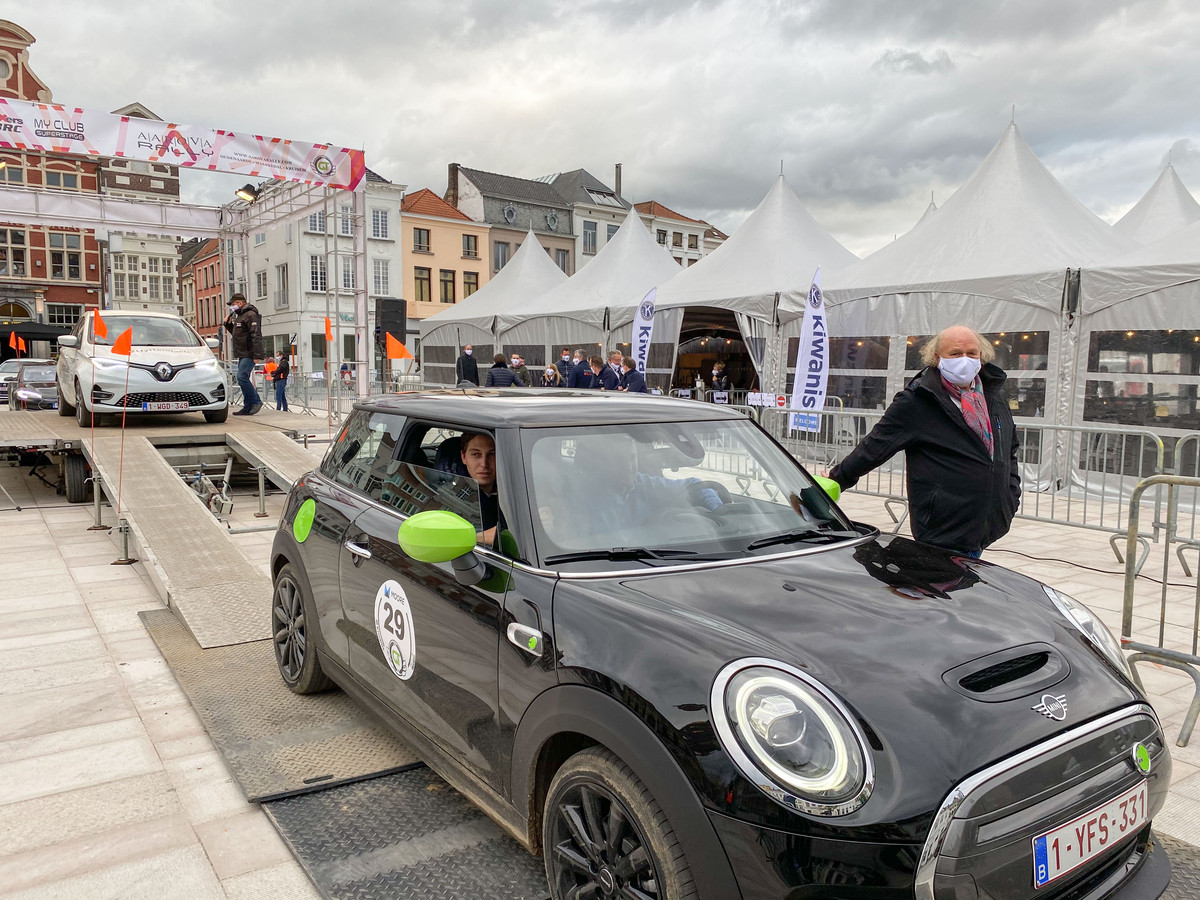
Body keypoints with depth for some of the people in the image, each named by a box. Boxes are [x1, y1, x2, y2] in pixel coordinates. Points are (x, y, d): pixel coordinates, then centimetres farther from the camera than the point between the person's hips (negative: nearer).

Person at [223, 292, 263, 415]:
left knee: (242, 377, -17)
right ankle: (248, 407, 10)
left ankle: (256, 402, -9)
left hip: (249, 354, -10)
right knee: (243, 379, 8)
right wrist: (228, 324, 17)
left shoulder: (251, 315, -12)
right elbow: (236, 333, 34)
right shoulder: (240, 316, 21)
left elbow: (256, 336, -20)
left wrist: (257, 355, -26)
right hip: (242, 355, 10)